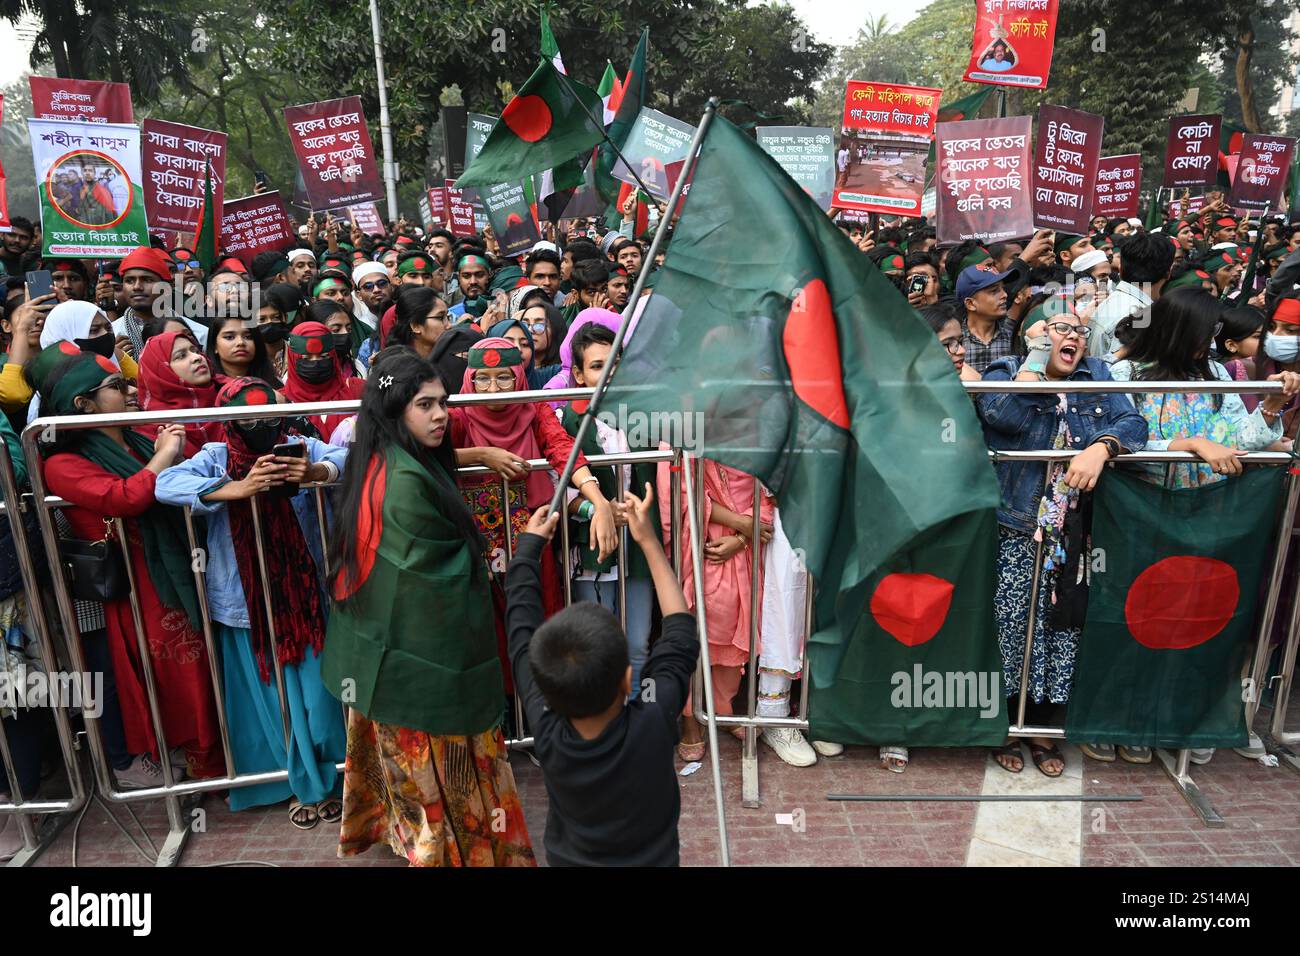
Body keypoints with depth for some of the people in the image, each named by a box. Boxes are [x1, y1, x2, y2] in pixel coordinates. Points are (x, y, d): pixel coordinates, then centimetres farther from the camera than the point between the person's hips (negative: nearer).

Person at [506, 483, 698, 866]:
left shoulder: (544, 729, -28)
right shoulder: (654, 721, -32)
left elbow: (521, 632, -14)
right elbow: (681, 631, -17)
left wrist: (529, 545, -4)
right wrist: (649, 541, -13)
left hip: (567, 858, 1)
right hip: (651, 859, -1)